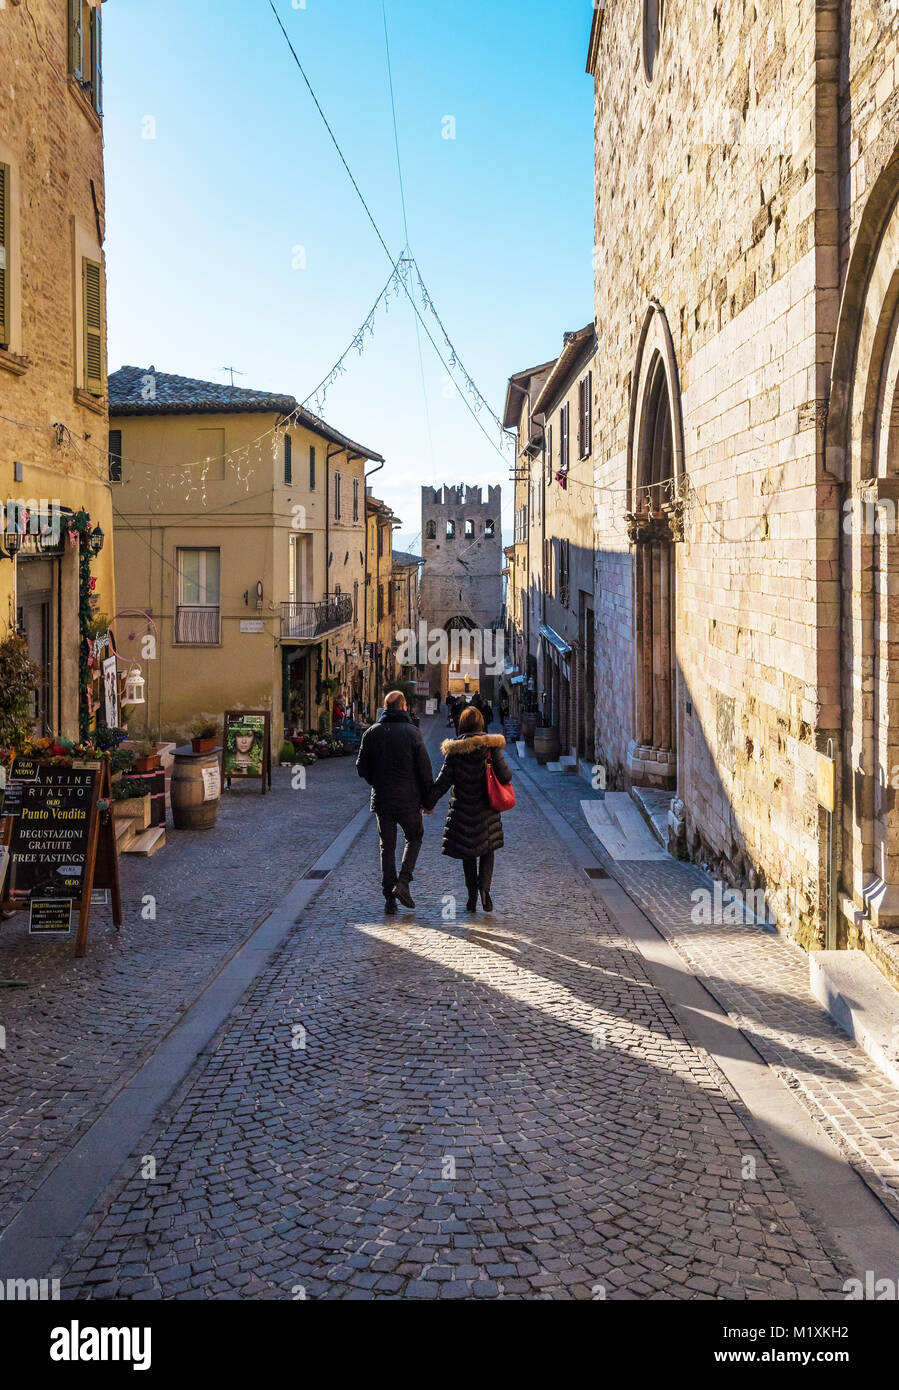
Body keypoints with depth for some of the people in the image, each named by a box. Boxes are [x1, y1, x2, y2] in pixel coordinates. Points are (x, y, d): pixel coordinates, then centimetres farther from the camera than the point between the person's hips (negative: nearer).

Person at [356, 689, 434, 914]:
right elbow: (425, 769, -8)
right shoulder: (411, 732, -9)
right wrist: (428, 798, 2)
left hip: (381, 800, 3)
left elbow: (361, 768, 5)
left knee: (387, 847, 10)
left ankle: (389, 897, 8)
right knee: (414, 838, 17)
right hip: (408, 800, -3)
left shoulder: (371, 733, 1)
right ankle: (403, 882, -2)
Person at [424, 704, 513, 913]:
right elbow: (504, 776, -10)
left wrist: (429, 802, 4)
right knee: (487, 851, 13)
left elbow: (444, 780, -6)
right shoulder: (491, 746, -7)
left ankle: (472, 893, 8)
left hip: (463, 810, 0)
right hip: (486, 810, 0)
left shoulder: (455, 750, -7)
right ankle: (484, 887, -7)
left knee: (468, 853, 14)